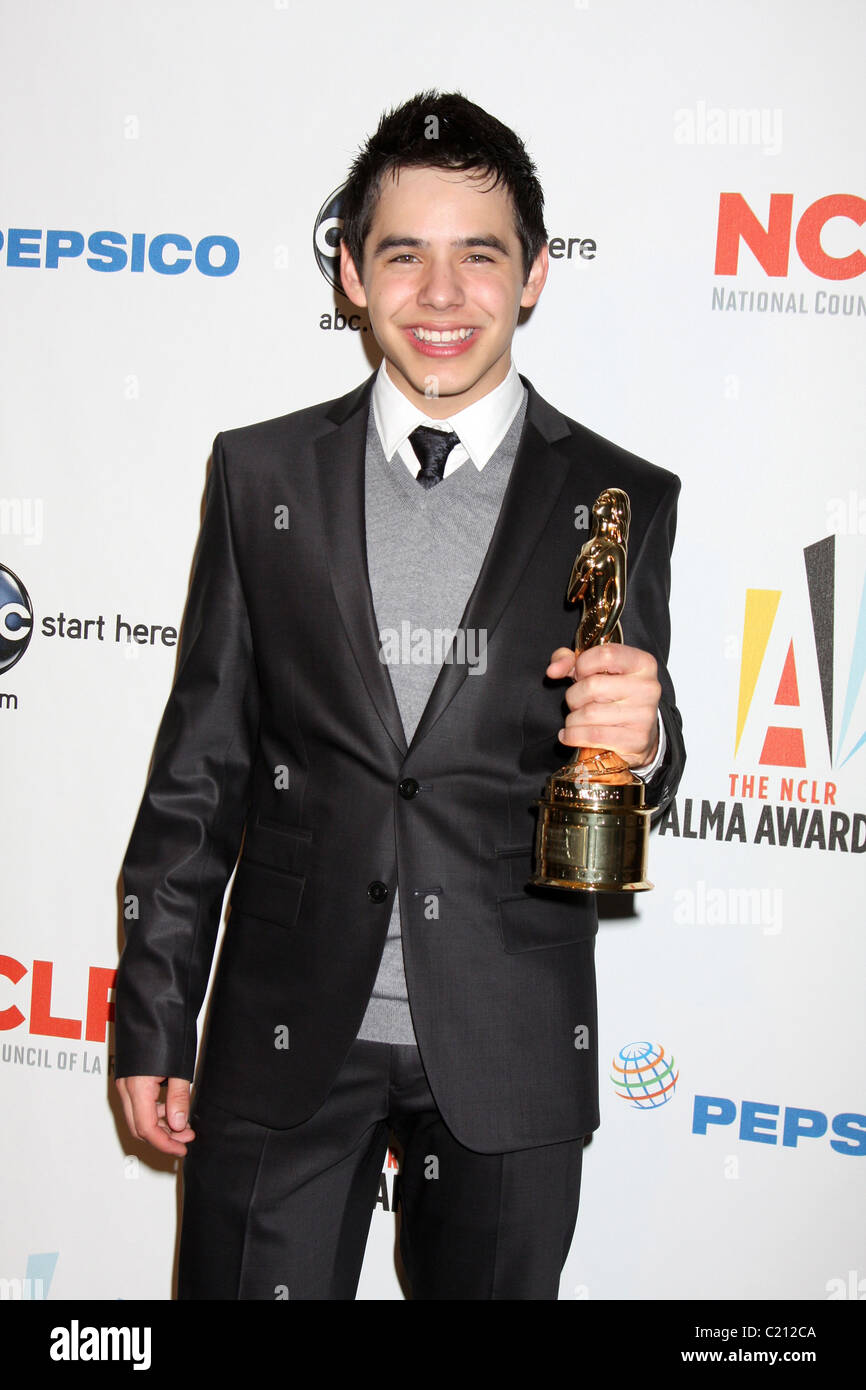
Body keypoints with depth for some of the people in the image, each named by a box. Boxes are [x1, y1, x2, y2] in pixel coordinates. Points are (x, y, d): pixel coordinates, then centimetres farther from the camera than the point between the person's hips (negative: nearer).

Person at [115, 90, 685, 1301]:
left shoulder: (625, 503, 0)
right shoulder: (260, 473, 2)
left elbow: (629, 784, 2)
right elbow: (201, 760, 4)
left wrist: (639, 739, -22)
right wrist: (154, 1018, 3)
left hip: (510, 1053, 0)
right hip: (286, 1038, 0)